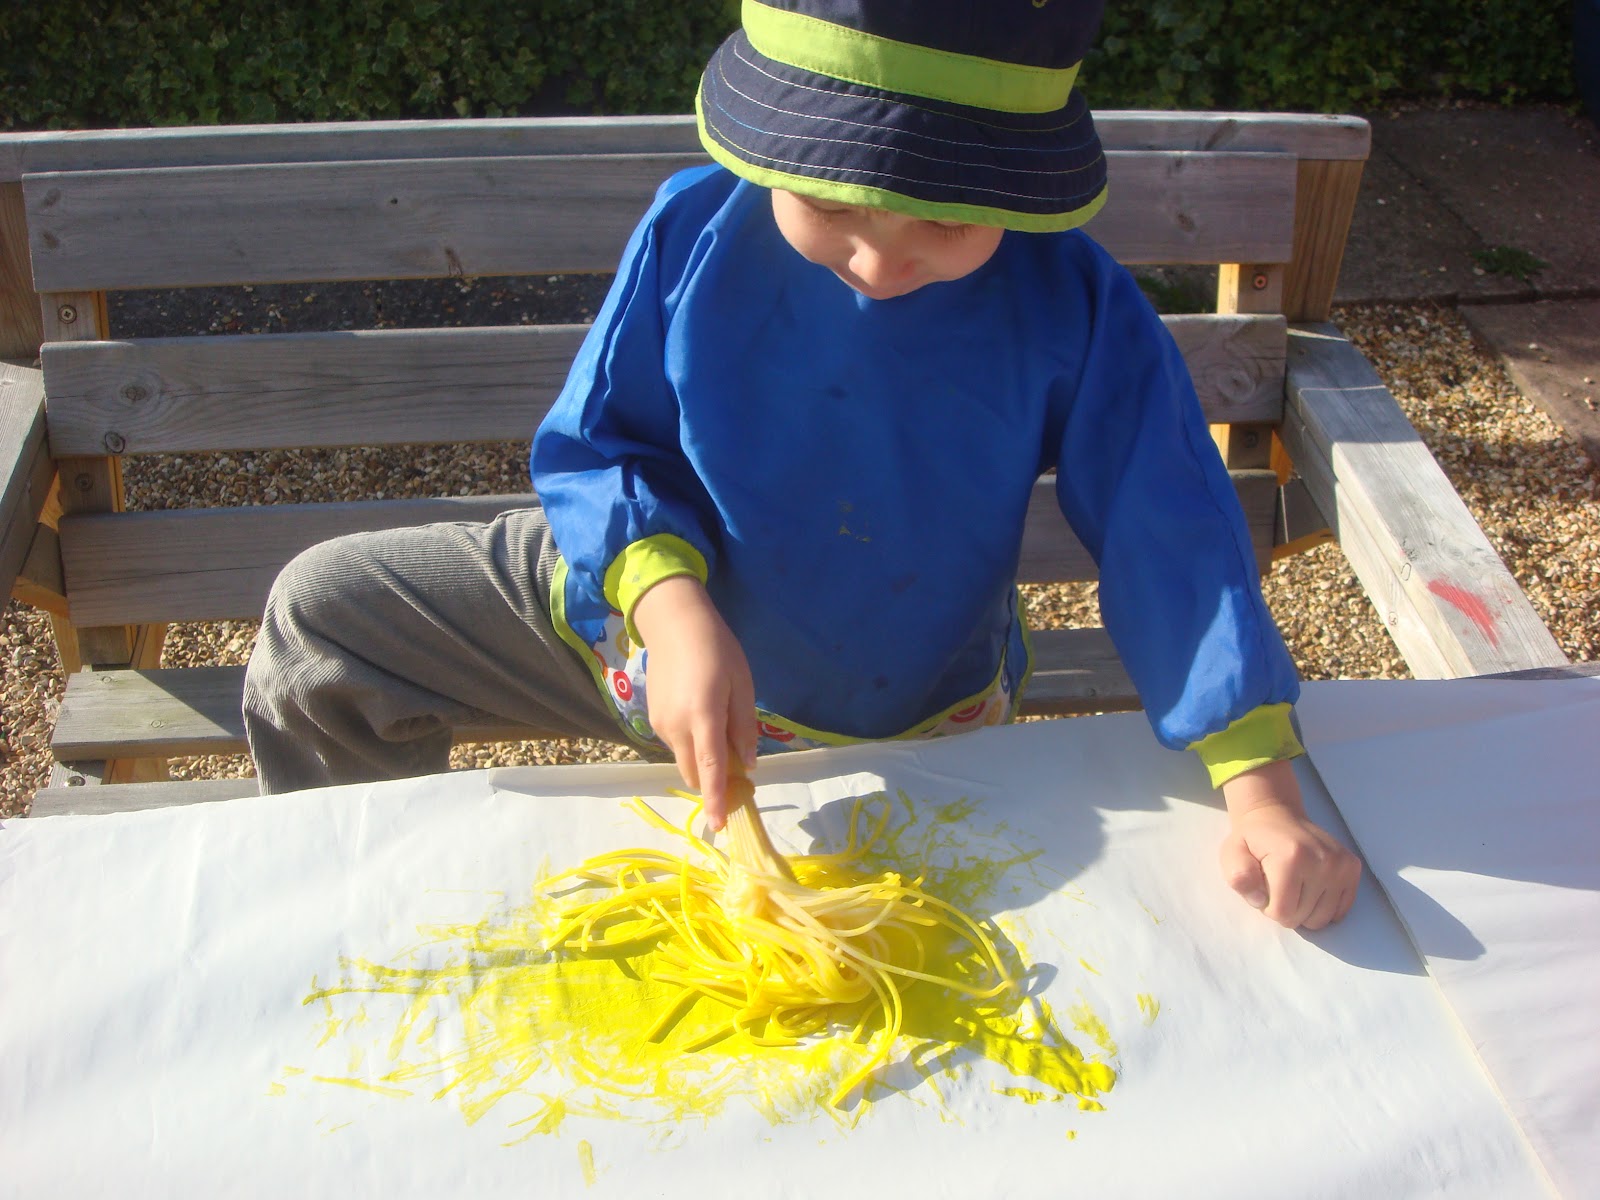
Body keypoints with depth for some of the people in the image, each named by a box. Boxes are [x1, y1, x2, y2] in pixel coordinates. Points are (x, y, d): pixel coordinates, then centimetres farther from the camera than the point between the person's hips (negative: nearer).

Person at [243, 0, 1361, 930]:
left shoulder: (1074, 311, -24)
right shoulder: (694, 232, -21)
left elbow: (1173, 538, -22)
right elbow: (597, 446, -12)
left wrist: (1264, 795, -31)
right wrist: (672, 608, -31)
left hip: (893, 722, -1)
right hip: (653, 609, 2)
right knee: (323, 613, -2)